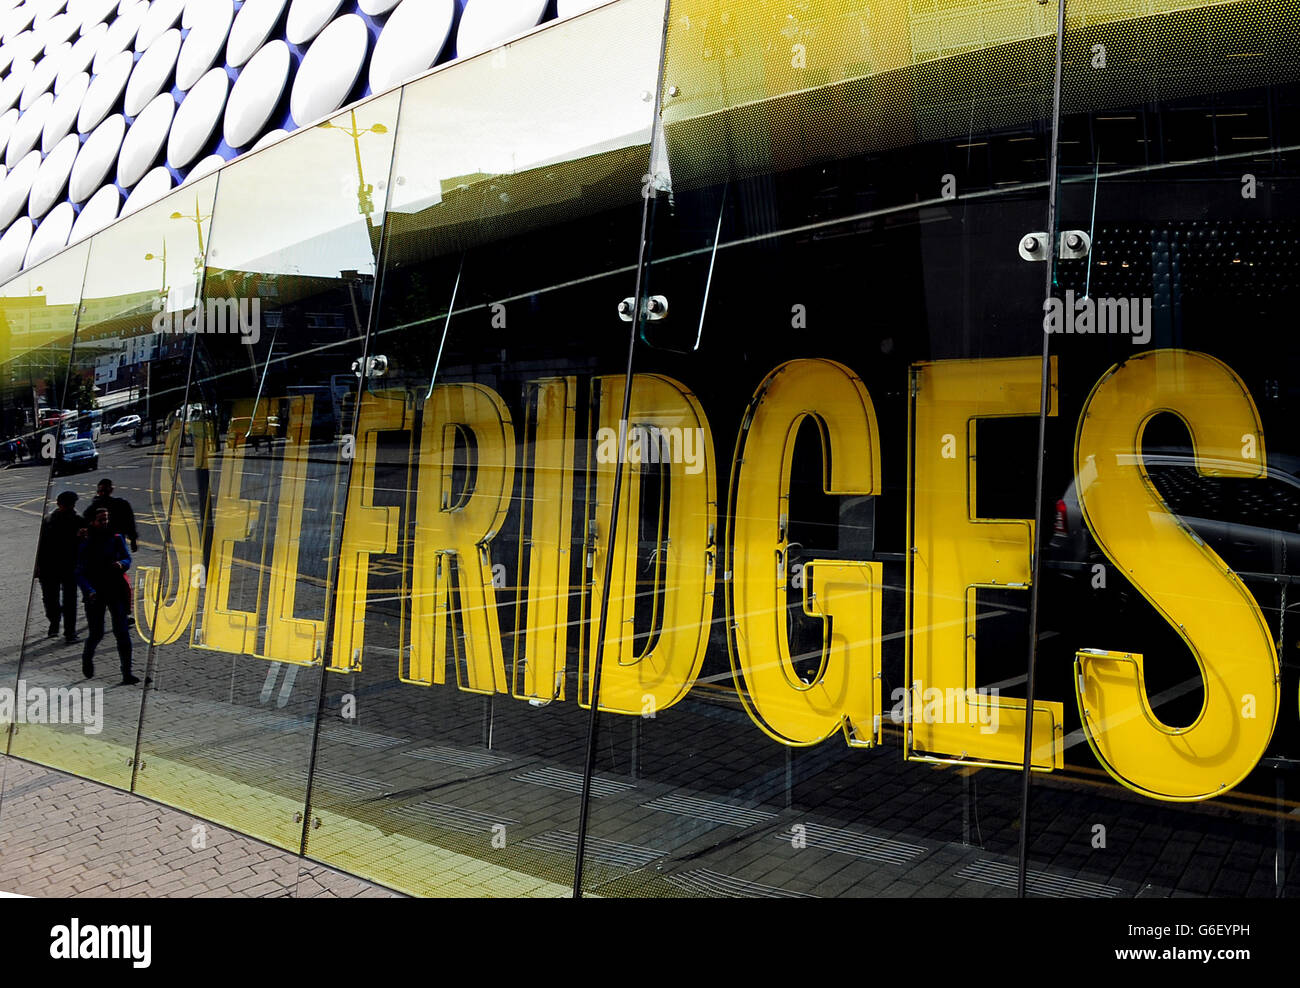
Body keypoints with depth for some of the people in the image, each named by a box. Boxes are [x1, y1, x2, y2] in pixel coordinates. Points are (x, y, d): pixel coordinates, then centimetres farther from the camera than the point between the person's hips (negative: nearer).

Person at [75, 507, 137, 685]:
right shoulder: (86, 545, -1)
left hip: (116, 590, 1)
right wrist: (89, 590, -22)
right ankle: (87, 657, 40)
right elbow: (80, 573, -5)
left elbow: (127, 558, 6)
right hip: (95, 594, -1)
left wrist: (122, 564, -19)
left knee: (122, 631, -9)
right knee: (96, 633, 5)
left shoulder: (116, 539, 4)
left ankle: (127, 674, -9)